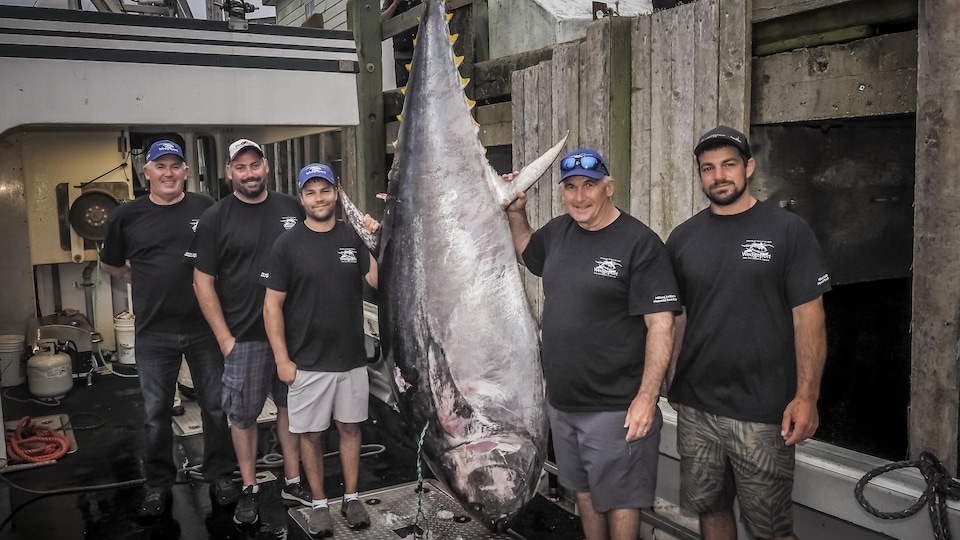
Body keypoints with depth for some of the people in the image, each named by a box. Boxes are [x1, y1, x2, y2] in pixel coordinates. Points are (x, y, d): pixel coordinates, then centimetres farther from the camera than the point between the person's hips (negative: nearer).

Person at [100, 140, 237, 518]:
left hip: (205, 327, -1)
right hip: (154, 332, 1)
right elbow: (110, 265, 15)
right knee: (156, 412, 11)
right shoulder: (127, 216, 0)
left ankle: (220, 476, 27)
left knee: (216, 406, 10)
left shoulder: (207, 209, -4)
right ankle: (158, 484, 28)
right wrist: (148, 281, 6)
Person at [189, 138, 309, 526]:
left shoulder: (292, 209, 4)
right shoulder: (215, 218, -3)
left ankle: (293, 483, 26)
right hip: (244, 337, -2)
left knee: (290, 406, 12)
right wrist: (224, 338, -7)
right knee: (243, 414, 7)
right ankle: (249, 490, 23)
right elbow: (203, 281, -3)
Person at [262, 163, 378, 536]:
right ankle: (319, 503, 25)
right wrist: (282, 360, -9)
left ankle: (351, 498, 29)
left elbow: (379, 281, -10)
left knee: (350, 427, 13)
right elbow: (273, 305, -5)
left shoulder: (354, 237, 2)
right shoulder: (288, 245, -4)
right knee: (310, 432, 8)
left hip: (352, 358, 2)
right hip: (308, 362, -2)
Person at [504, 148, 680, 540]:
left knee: (619, 500, 7)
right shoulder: (558, 232, 5)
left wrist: (647, 397, -20)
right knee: (584, 490, 21)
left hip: (615, 407, -6)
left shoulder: (639, 243, -14)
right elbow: (527, 252, 27)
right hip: (561, 400, 6)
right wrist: (516, 213, 8)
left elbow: (660, 325, -16)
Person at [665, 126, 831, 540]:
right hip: (694, 407, 4)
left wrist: (806, 397, -12)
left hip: (762, 412, -3)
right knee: (709, 506, 16)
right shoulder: (683, 238, 6)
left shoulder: (787, 231, -5)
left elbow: (808, 316, -6)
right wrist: (666, 381, 5)